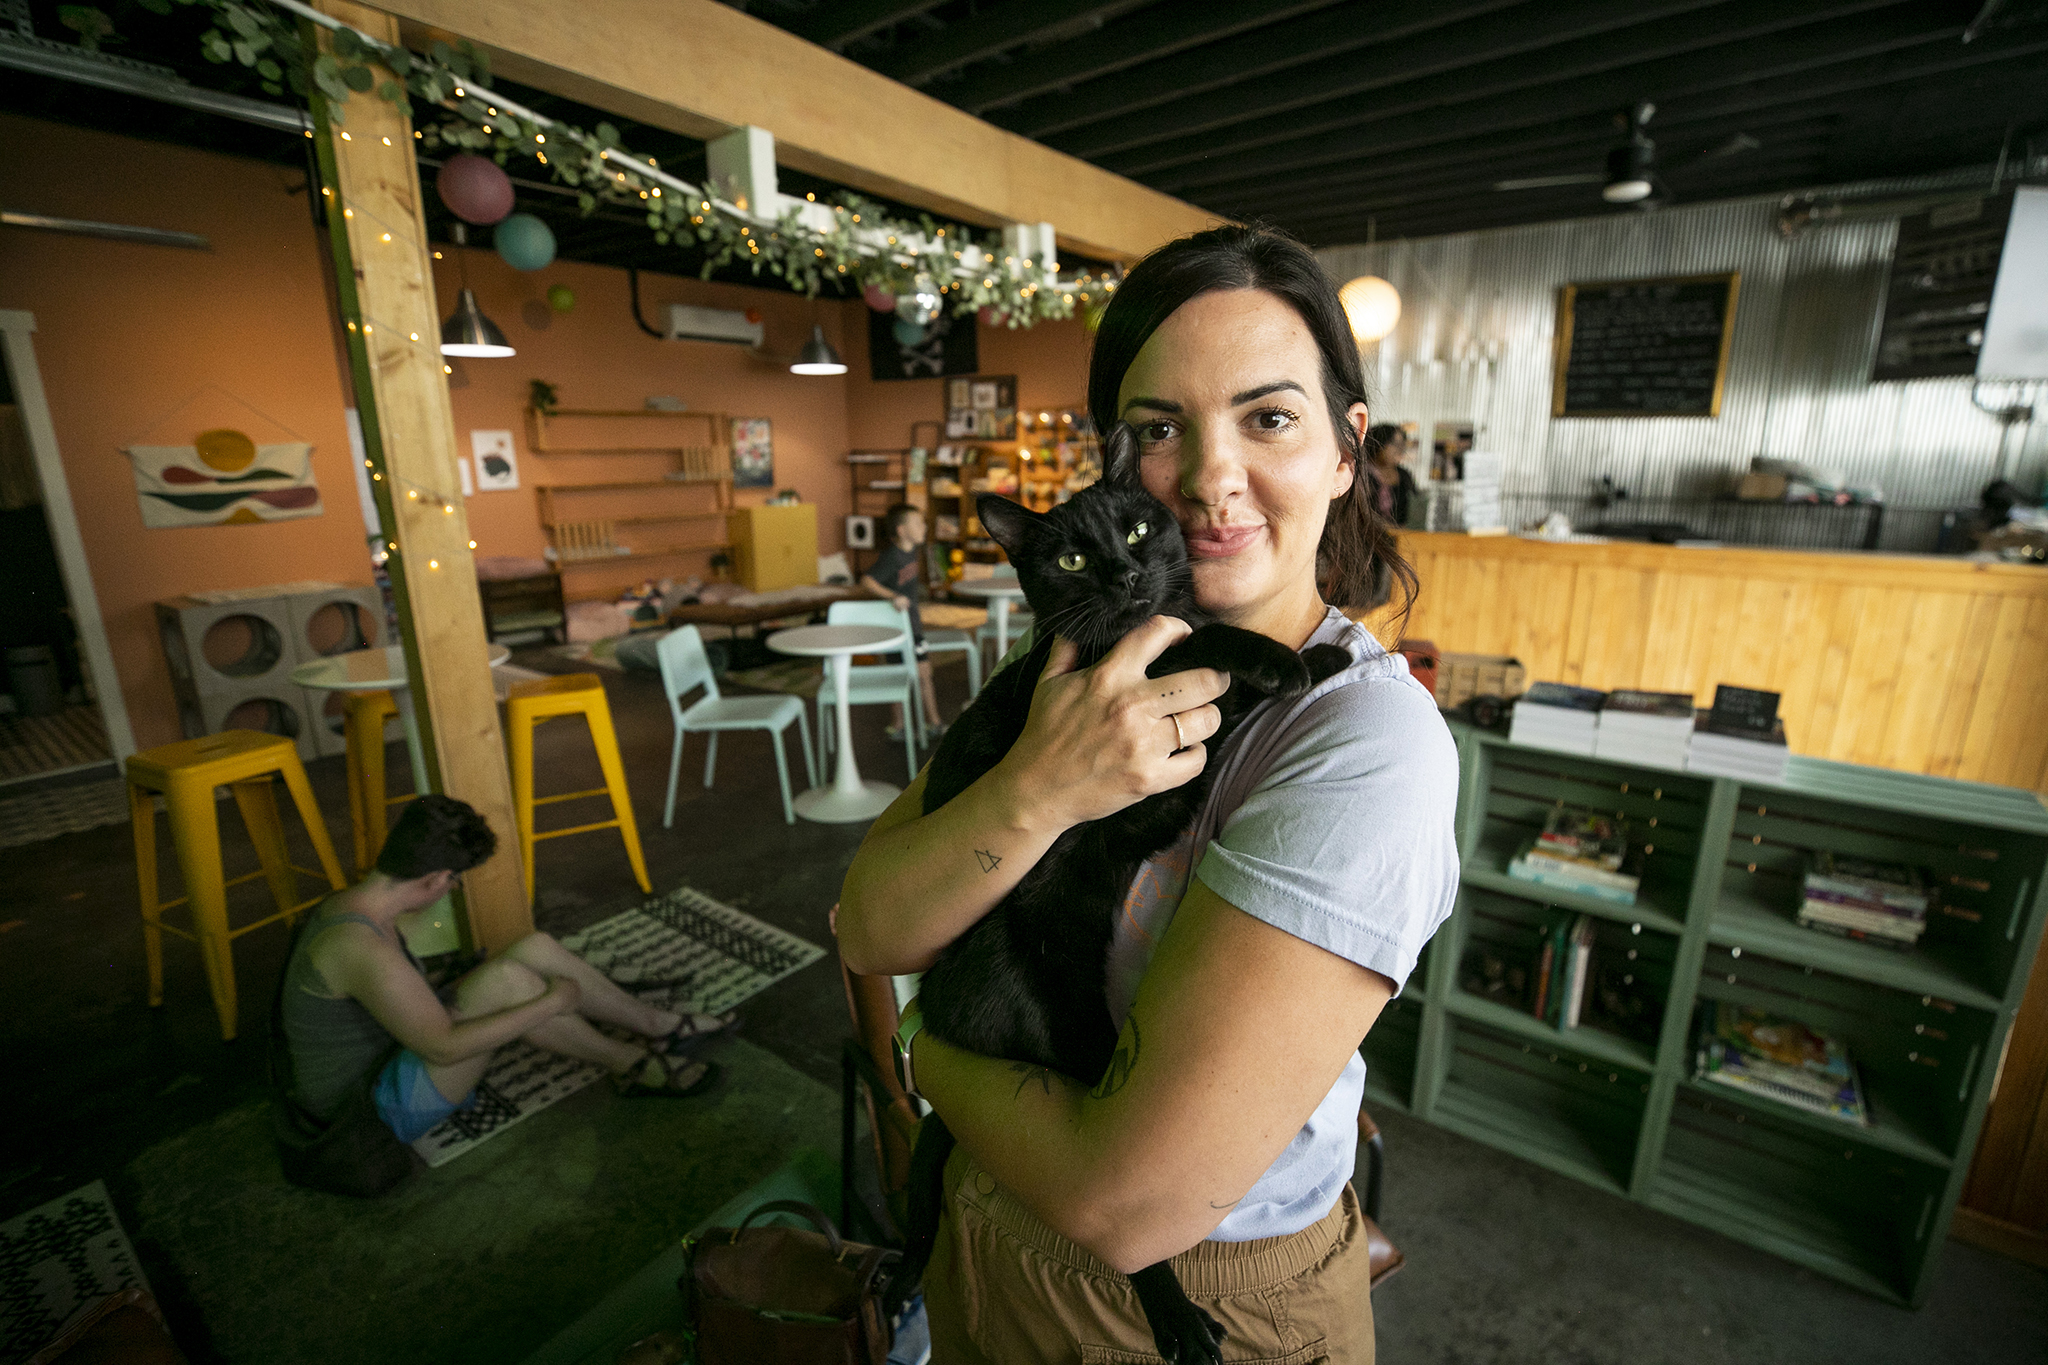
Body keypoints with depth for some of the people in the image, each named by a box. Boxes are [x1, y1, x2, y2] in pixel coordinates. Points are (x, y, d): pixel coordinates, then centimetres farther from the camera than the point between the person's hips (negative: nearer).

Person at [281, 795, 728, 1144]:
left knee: (537, 949, -5)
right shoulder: (364, 949, -32)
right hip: (377, 1112, -9)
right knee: (508, 979, -29)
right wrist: (553, 1002, -23)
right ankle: (632, 1065, -9)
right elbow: (445, 1047, -29)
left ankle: (662, 1026, 5)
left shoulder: (349, 905, -1)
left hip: (385, 1063, 9)